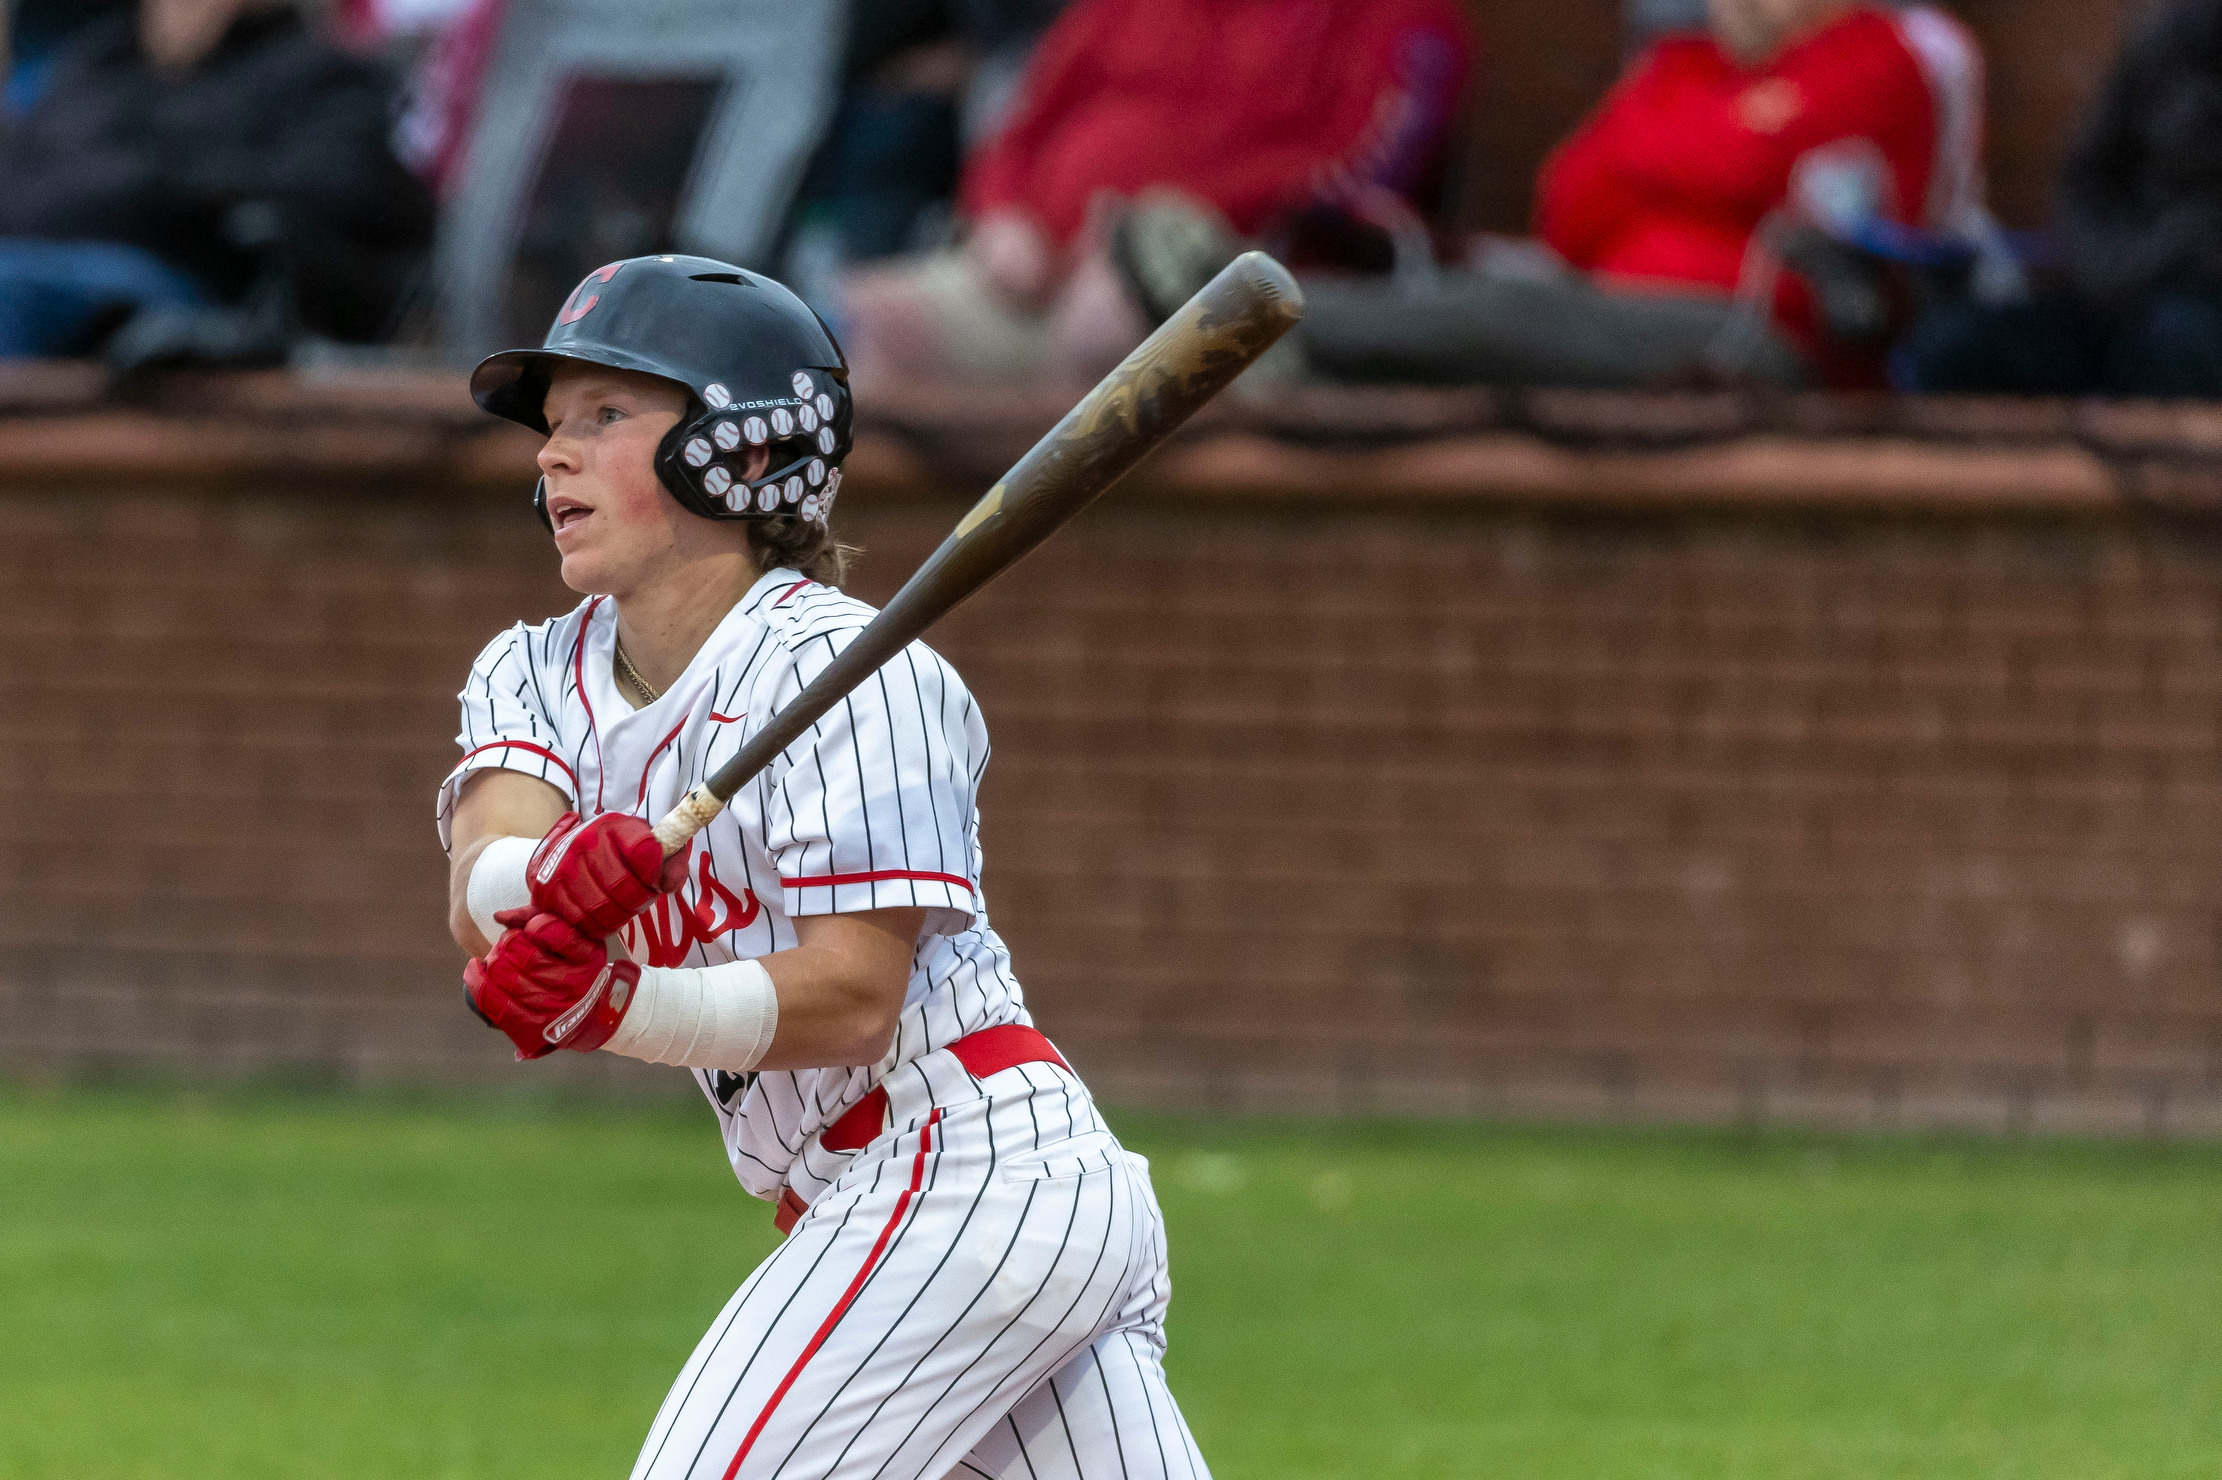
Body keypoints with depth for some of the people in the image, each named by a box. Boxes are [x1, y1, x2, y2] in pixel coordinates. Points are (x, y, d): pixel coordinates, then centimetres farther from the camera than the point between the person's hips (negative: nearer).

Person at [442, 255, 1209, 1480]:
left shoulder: (846, 668, -12)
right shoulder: (537, 676, 12)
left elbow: (856, 998, -18)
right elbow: (482, 889, -9)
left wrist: (622, 1010, -33)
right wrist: (553, 878, -33)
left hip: (961, 1168, -9)